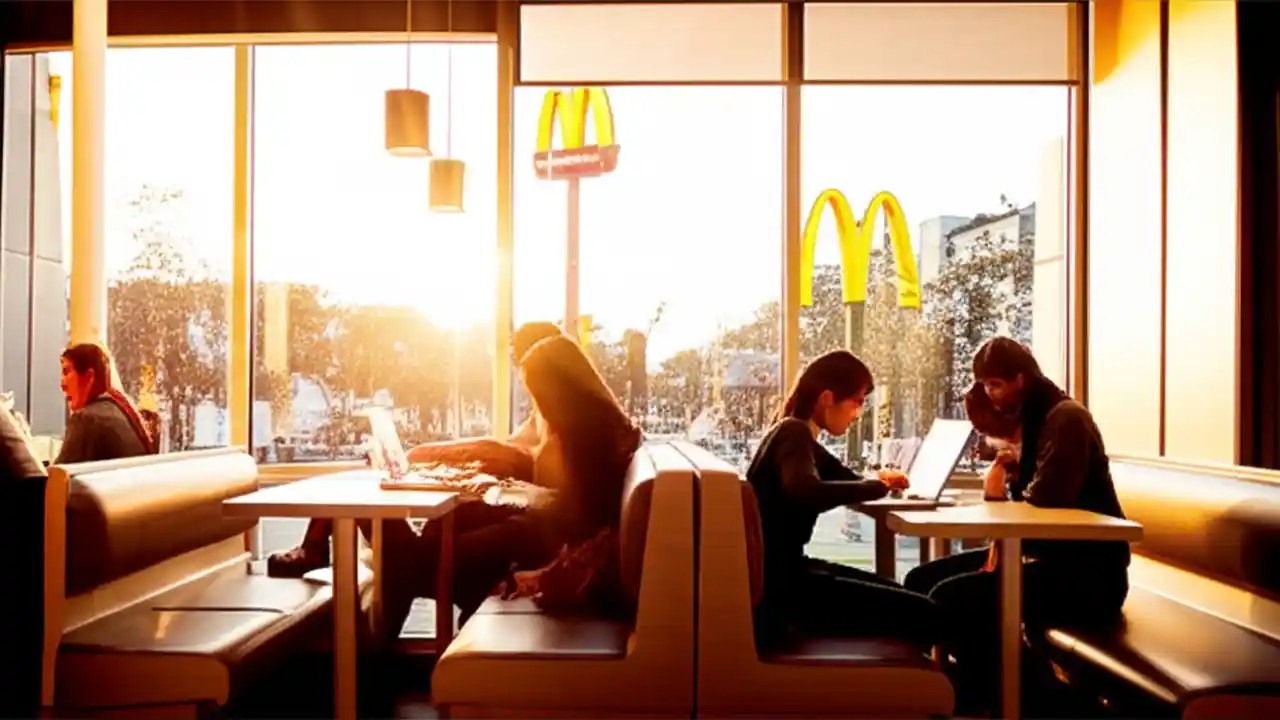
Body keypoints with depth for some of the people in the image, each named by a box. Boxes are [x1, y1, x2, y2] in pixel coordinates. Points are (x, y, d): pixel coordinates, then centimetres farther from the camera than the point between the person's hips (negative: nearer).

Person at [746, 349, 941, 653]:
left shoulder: (794, 435, 16)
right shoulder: (794, 433, -15)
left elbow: (842, 477, 27)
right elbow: (806, 493, -36)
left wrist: (878, 482, 7)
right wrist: (877, 486, -22)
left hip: (785, 571, 11)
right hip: (779, 583, -11)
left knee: (899, 598, 22)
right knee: (921, 614, -11)